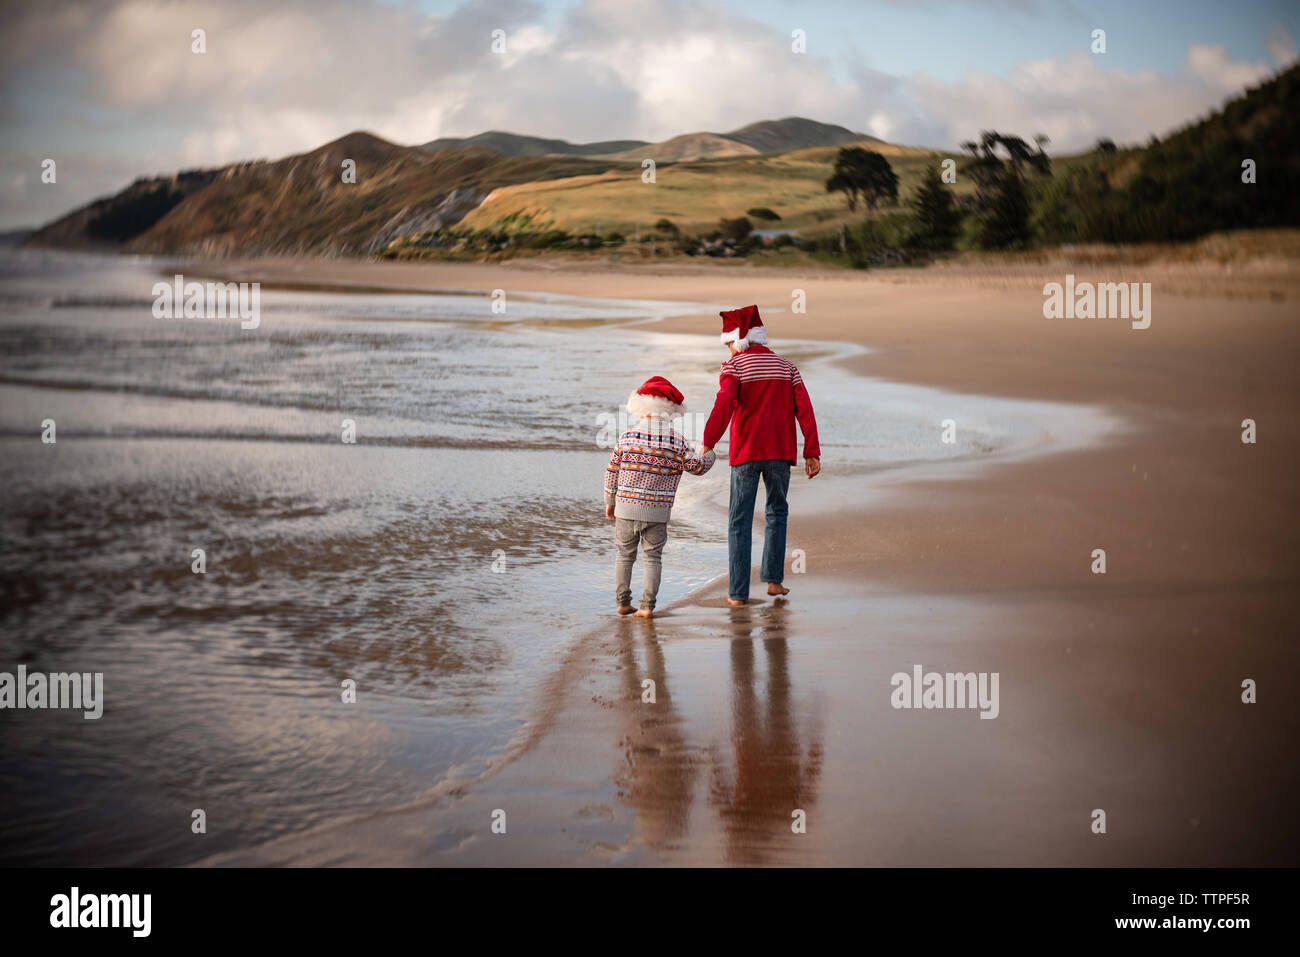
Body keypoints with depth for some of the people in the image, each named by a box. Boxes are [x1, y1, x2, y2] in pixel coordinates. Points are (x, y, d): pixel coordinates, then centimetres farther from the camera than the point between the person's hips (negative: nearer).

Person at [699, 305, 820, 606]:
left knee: (740, 521, 4)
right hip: (780, 452, 3)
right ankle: (773, 578, 14)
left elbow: (724, 405, -20)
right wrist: (812, 453, 1)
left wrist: (708, 444, -25)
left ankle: (738, 592, 2)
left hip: (745, 453, -3)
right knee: (777, 513, 21)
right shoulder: (786, 366, 9)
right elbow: (804, 409, 1)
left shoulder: (734, 367, -3)